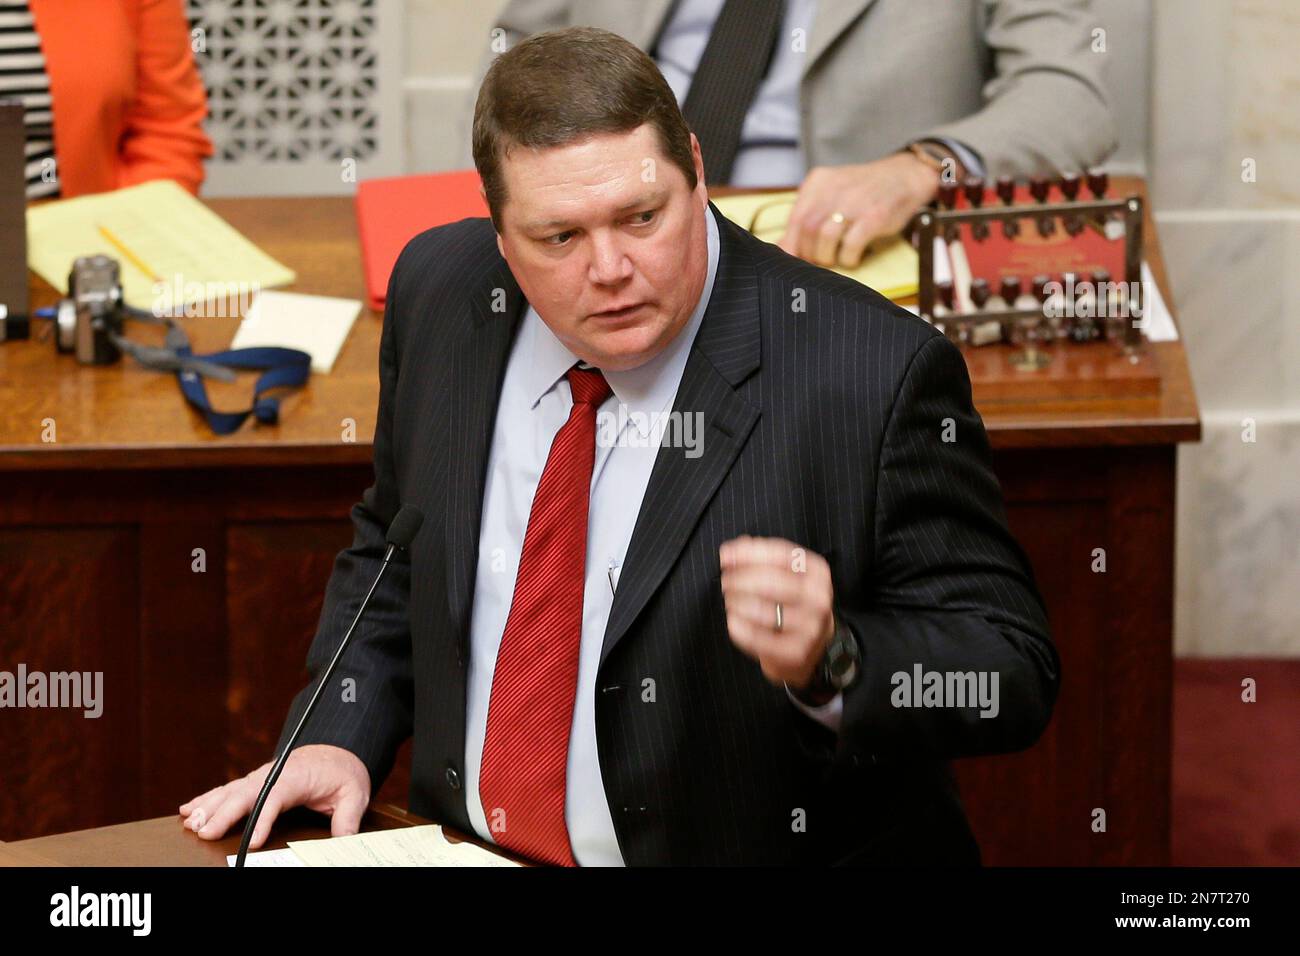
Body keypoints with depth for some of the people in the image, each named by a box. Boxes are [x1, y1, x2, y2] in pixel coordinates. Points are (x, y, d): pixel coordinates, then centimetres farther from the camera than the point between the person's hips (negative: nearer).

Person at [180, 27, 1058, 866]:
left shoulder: (875, 375, -15)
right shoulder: (441, 294, 2)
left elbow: (1014, 677, -10)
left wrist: (829, 663, -28)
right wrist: (340, 739, 3)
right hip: (467, 849, 5)